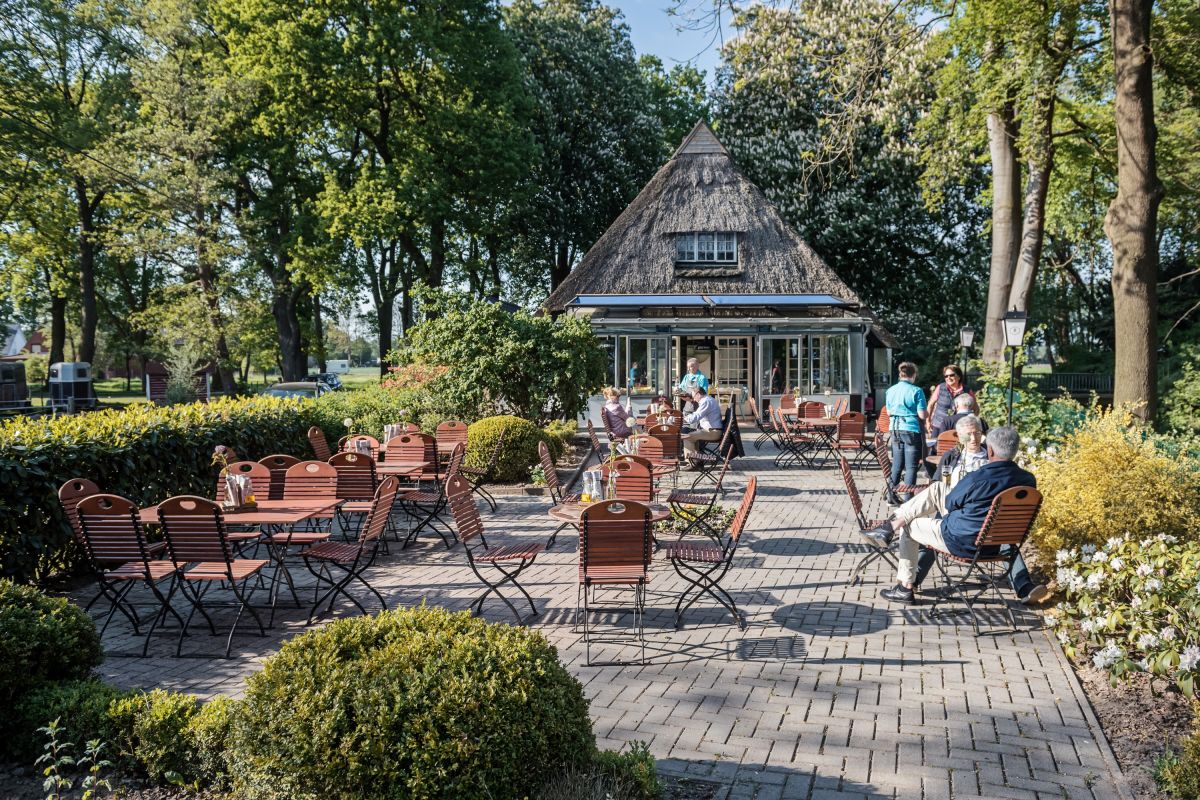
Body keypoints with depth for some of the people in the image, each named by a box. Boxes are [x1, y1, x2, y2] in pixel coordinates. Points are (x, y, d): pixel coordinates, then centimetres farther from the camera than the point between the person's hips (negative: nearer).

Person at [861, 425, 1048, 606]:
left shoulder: (975, 478, -26)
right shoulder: (1028, 480, -12)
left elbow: (949, 504, -6)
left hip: (962, 544, -5)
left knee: (908, 526, 16)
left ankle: (906, 589, 23)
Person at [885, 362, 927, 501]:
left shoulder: (891, 390, 5)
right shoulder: (916, 391, -11)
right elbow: (922, 415, -10)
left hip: (895, 429, 5)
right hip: (911, 430, -5)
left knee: (897, 465, 15)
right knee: (911, 466, 2)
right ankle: (907, 498, 2)